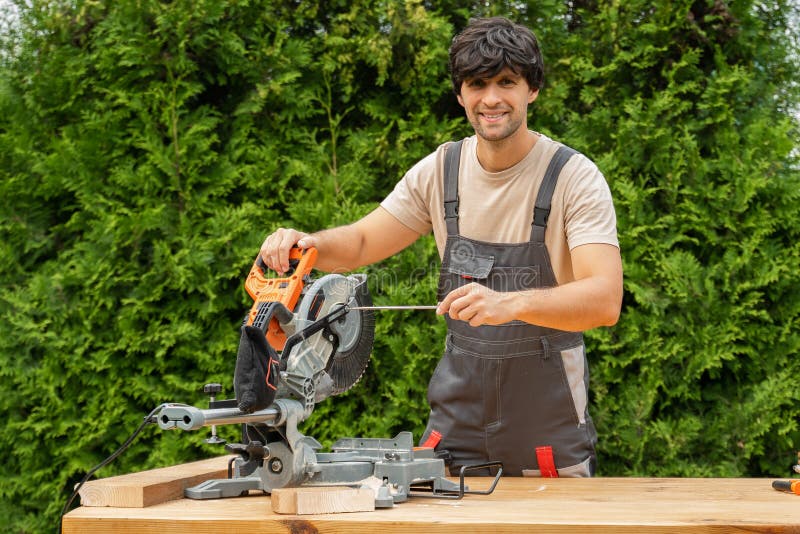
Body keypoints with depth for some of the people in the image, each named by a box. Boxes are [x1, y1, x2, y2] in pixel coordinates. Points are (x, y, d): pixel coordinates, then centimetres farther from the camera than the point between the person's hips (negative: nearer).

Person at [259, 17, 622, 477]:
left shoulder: (575, 177, -14)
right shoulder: (439, 171, 0)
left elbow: (605, 300, -26)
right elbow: (361, 244, 9)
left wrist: (510, 303, -43)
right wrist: (306, 243, -14)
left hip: (548, 418, -3)